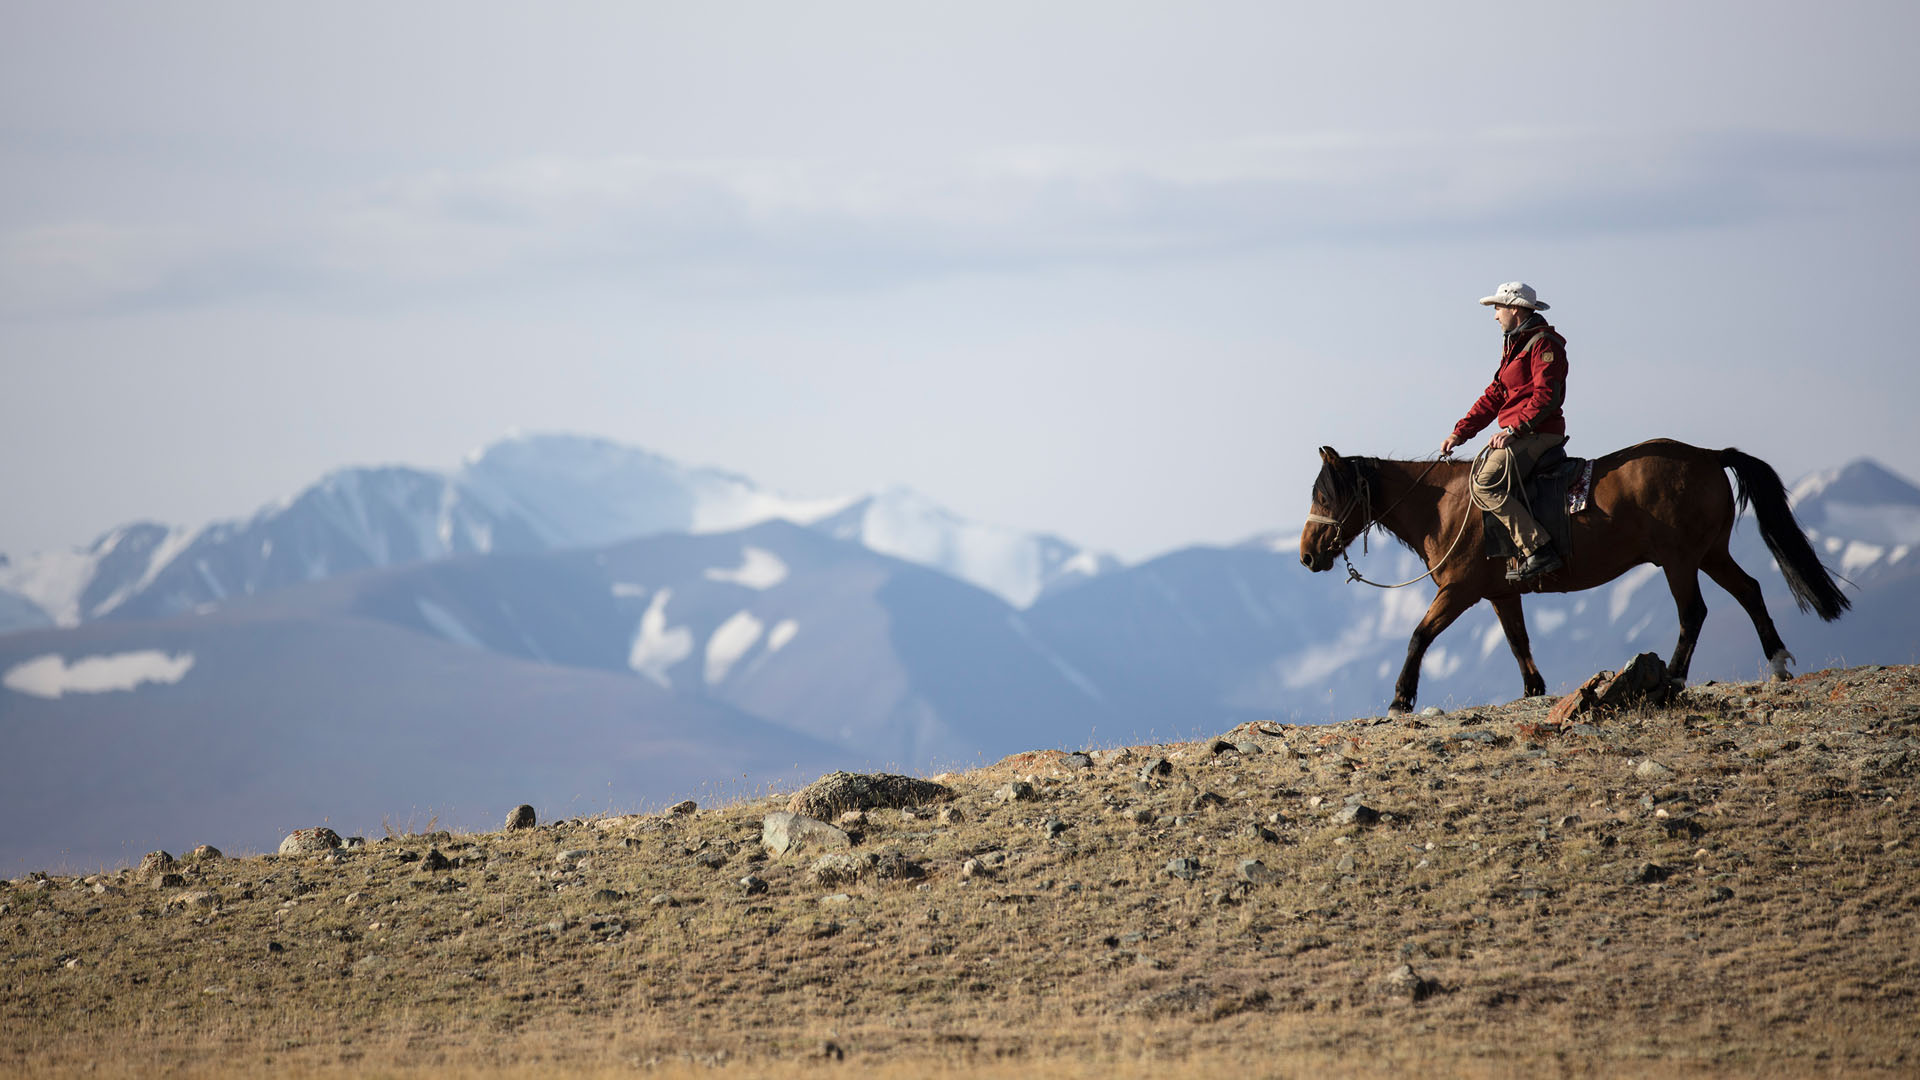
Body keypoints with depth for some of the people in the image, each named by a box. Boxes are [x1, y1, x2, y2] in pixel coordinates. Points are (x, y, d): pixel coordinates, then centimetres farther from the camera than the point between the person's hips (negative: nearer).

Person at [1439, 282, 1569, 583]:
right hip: (1519, 434, 11)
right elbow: (1495, 396, 22)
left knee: (1486, 484, -25)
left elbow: (1546, 397, -21)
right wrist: (1460, 433, 14)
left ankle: (1539, 551, -31)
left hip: (1538, 434, -11)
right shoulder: (1516, 346, 22)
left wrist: (1514, 429, -28)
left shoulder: (1543, 344, -10)